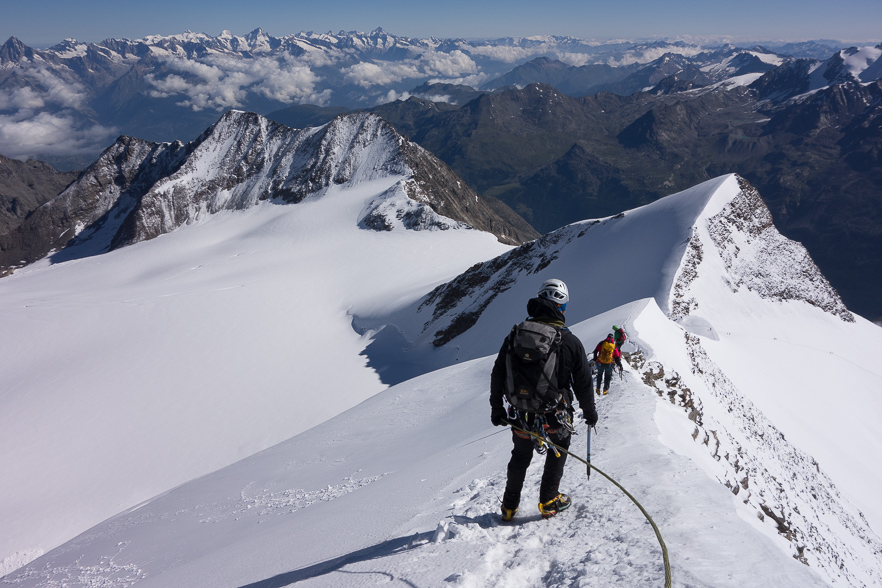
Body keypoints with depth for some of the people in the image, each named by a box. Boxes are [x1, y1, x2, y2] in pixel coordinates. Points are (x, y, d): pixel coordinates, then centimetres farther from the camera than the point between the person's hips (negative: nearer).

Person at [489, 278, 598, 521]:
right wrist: (590, 411, 13)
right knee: (559, 447, 25)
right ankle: (549, 501, 26)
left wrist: (497, 407, 11)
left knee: (521, 455, 23)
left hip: (521, 414, 2)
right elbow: (582, 382, -3)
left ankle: (509, 505, 28)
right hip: (555, 415, -2)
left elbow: (498, 374, 0)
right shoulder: (571, 341, -11)